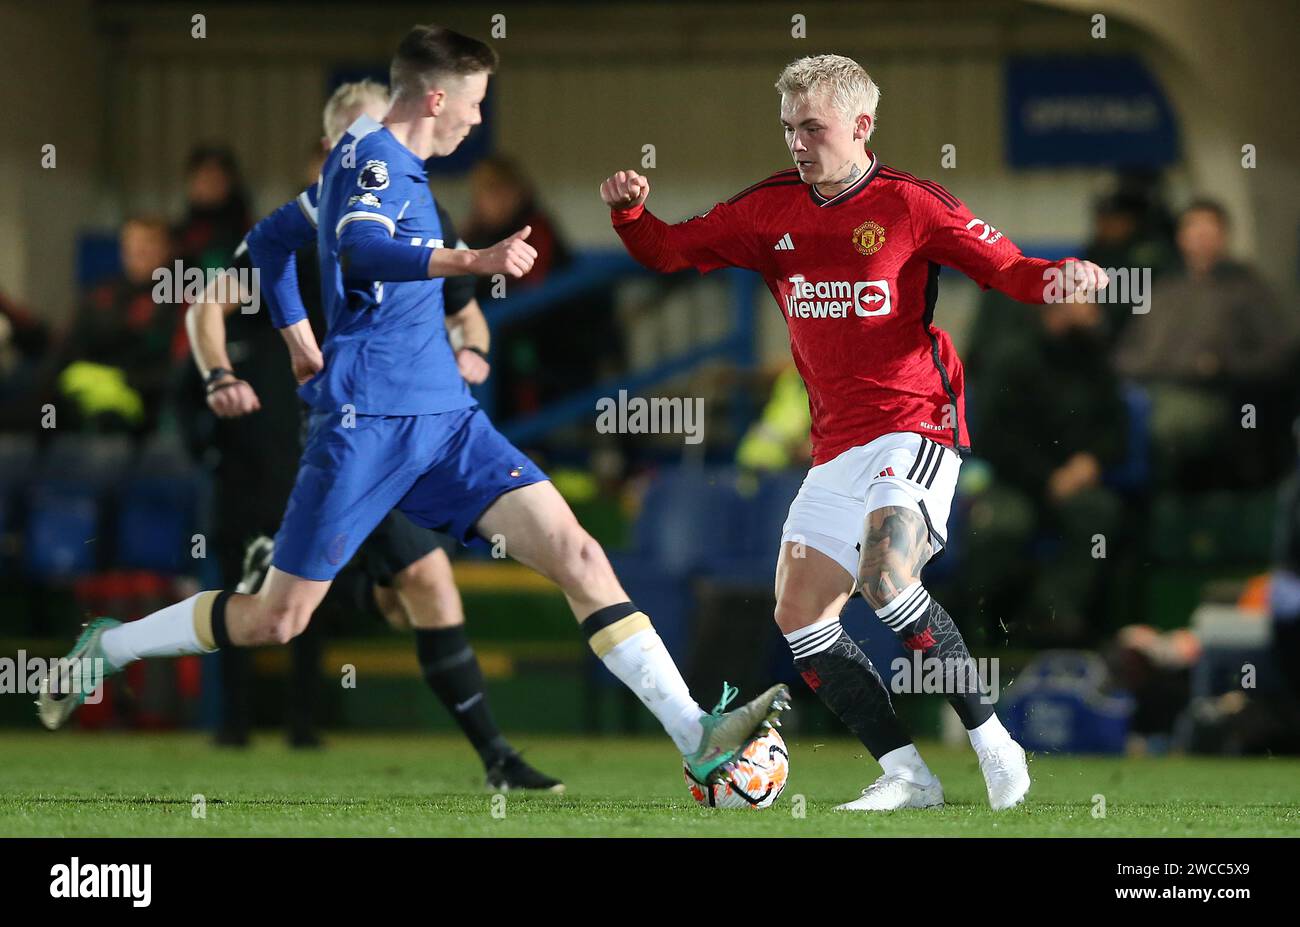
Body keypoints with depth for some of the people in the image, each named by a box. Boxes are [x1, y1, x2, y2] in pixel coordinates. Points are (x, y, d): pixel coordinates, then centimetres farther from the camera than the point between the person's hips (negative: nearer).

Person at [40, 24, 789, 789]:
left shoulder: (399, 165, 18)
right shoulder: (370, 158, -10)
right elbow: (361, 248, -33)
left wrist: (301, 340, 38)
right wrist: (473, 261, -48)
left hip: (444, 414, 8)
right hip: (369, 418, -8)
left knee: (576, 553, -9)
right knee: (276, 619, -2)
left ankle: (698, 736, -17)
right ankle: (111, 647, 22)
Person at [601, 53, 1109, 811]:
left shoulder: (908, 205, -7)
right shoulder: (771, 210, 9)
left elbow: (1005, 267, -7)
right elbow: (673, 251, 16)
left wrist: (1059, 278, -28)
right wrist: (631, 213, -4)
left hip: (915, 425, -7)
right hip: (837, 447, 7)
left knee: (884, 574, -29)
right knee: (801, 619, 2)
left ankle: (993, 742, -19)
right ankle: (907, 775, 5)